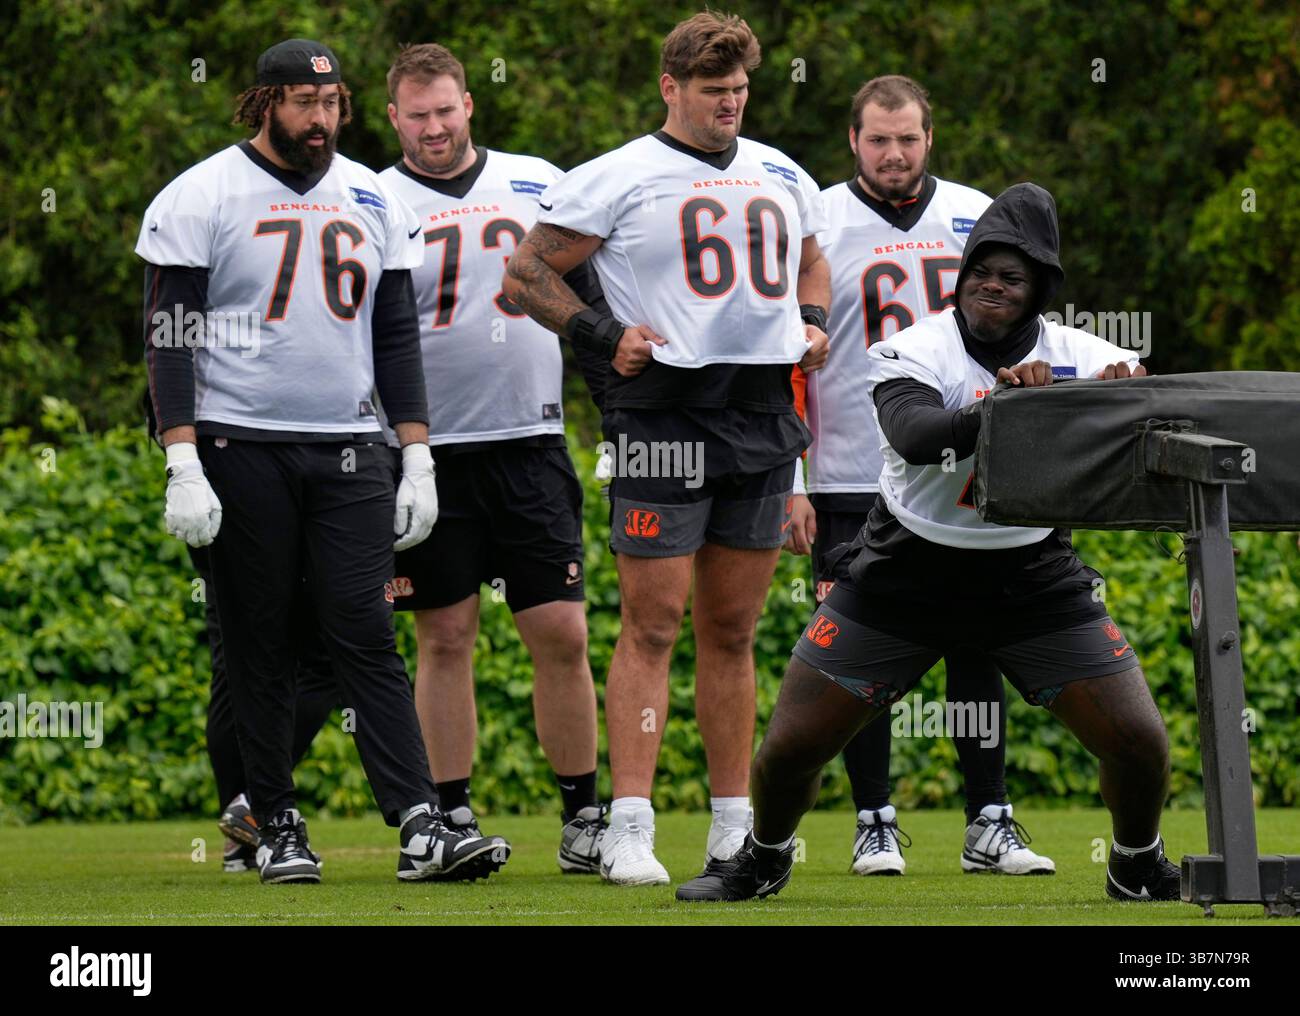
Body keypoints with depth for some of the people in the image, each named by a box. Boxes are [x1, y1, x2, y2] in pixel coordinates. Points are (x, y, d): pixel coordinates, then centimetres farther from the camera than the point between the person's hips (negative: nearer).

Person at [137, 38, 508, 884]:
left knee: (368, 637, -5)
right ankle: (277, 828, 11)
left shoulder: (374, 203, 10)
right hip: (241, 448, -3)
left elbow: (397, 335, 14)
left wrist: (418, 459, 7)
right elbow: (171, 339, -5)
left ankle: (422, 827, -13)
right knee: (262, 646, 2)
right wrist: (184, 466, -13)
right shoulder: (202, 200, -3)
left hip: (349, 449, 3)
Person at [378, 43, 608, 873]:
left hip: (530, 440, 1)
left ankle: (583, 813, 8)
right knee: (446, 637, 2)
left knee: (561, 634, -2)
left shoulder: (539, 184, 9)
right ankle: (454, 817, 9)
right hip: (427, 452, -1)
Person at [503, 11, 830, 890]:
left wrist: (812, 325, 13)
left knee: (732, 630, 10)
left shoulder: (781, 178, 15)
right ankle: (630, 831, -8)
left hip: (765, 417, 5)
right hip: (664, 412, -5)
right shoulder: (619, 180, -2)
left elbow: (811, 264, 33)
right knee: (653, 626, -8)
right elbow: (526, 274, 0)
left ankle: (735, 828, 14)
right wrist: (603, 335, -11)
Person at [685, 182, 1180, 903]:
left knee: (1139, 742, -9)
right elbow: (914, 435, -37)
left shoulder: (1077, 358, -9)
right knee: (791, 747, -3)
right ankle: (765, 857, 30)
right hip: (907, 570, -1)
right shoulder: (917, 351, -16)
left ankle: (1139, 866, 23)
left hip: (1031, 574, 1)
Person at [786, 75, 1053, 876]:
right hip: (854, 482, -2)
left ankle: (990, 825, 7)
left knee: (979, 646, 1)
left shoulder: (978, 219, 9)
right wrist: (789, 484, -5)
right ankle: (876, 825, 8)